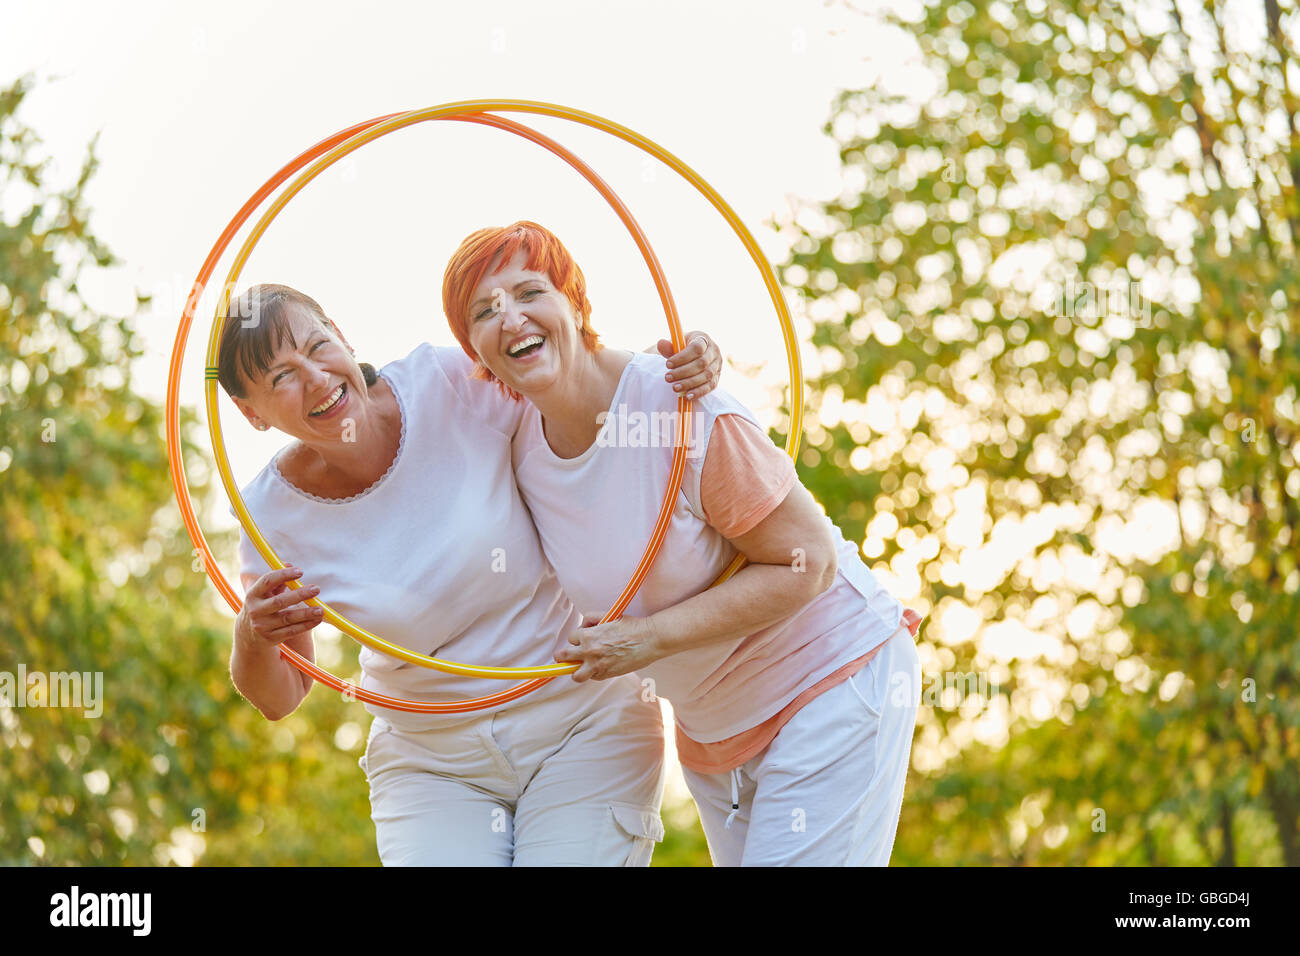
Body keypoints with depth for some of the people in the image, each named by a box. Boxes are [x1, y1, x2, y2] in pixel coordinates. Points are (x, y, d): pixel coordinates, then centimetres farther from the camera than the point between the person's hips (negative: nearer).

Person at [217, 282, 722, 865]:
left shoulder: (452, 383, -15)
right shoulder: (272, 512, -11)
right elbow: (279, 699, 1)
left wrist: (683, 363, -19)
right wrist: (252, 639, -21)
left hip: (581, 726, -1)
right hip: (429, 760, 1)